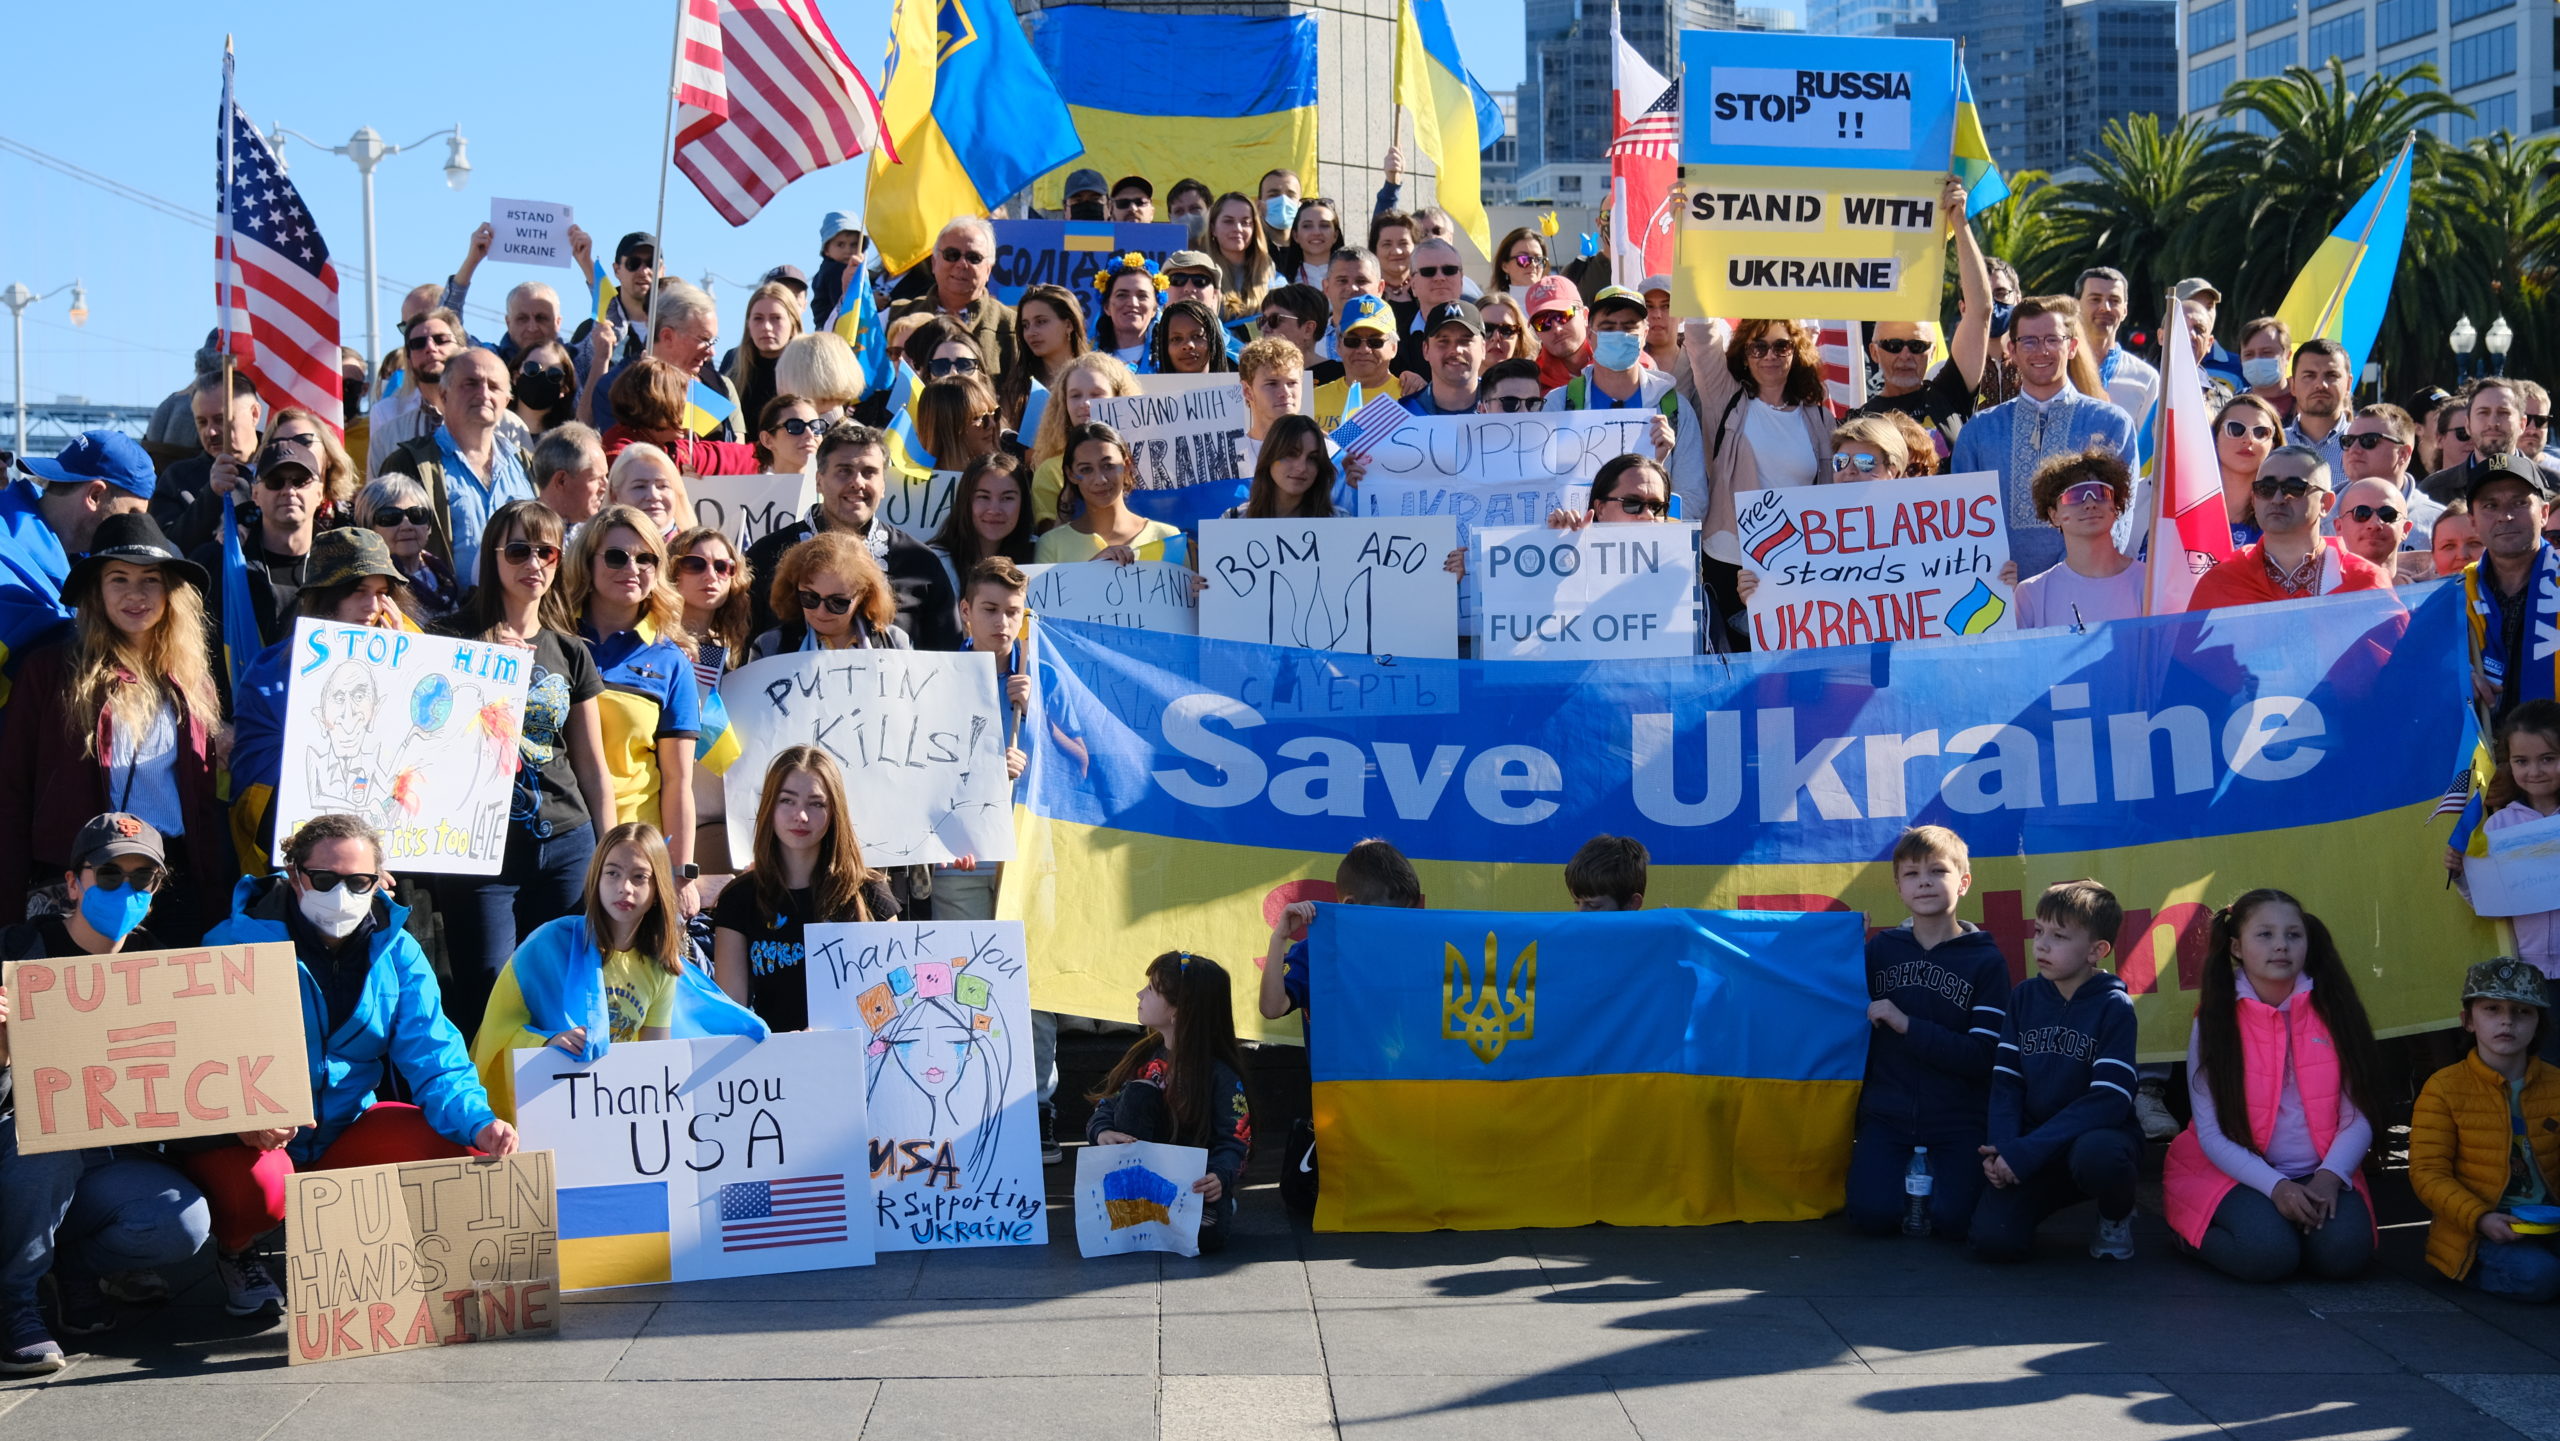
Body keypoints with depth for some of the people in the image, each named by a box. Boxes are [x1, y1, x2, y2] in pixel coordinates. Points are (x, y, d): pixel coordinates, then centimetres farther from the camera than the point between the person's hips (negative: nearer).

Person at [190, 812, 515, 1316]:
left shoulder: (396, 952, 0)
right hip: (249, 1140, -4)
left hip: (345, 1131, 4)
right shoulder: (238, 944, -13)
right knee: (260, 1188, -37)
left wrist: (478, 1122, -27)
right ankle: (233, 1251, 3)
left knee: (464, 1148, -16)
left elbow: (432, 1058, -6)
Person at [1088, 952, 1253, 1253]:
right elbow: (1106, 1104, 5)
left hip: (1197, 1180, -5)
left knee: (1206, 1236, -37)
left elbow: (1235, 1142, -14)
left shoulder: (1220, 1074, -11)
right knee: (1138, 1091, -19)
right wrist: (1103, 1132, -19)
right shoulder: (1146, 1057, 7)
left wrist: (1220, 1178, -35)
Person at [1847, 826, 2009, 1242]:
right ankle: (1907, 1170, 13)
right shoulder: (1880, 949, 7)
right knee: (1874, 1215, -20)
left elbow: (1982, 1057, -10)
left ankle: (1934, 1173, 11)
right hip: (1887, 1112, 2)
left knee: (1953, 1219, -23)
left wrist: (1906, 1024, -16)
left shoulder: (1986, 961, -1)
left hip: (1958, 1121, -2)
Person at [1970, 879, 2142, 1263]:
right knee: (1992, 1238, -21)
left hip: (2097, 1135, -3)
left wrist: (2026, 1151, -25)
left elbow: (2109, 1101, -18)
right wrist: (2003, 1148, -17)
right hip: (2033, 1145, 3)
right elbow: (2006, 1081, 3)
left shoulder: (2114, 1007, -10)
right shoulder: (2025, 997, 5)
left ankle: (2117, 1217, -5)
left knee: (2094, 1154, -41)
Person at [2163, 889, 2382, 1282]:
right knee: (2268, 1253, -30)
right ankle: (2196, 1235, 2)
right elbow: (2212, 1133, -7)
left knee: (2343, 1251, -28)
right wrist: (2275, 1186, -21)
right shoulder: (2215, 1022, -4)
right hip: (2236, 1172, -2)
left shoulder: (2333, 1013, 1)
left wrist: (2330, 1175, -19)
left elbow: (2358, 1117, -1)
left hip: (2320, 1173, 2)